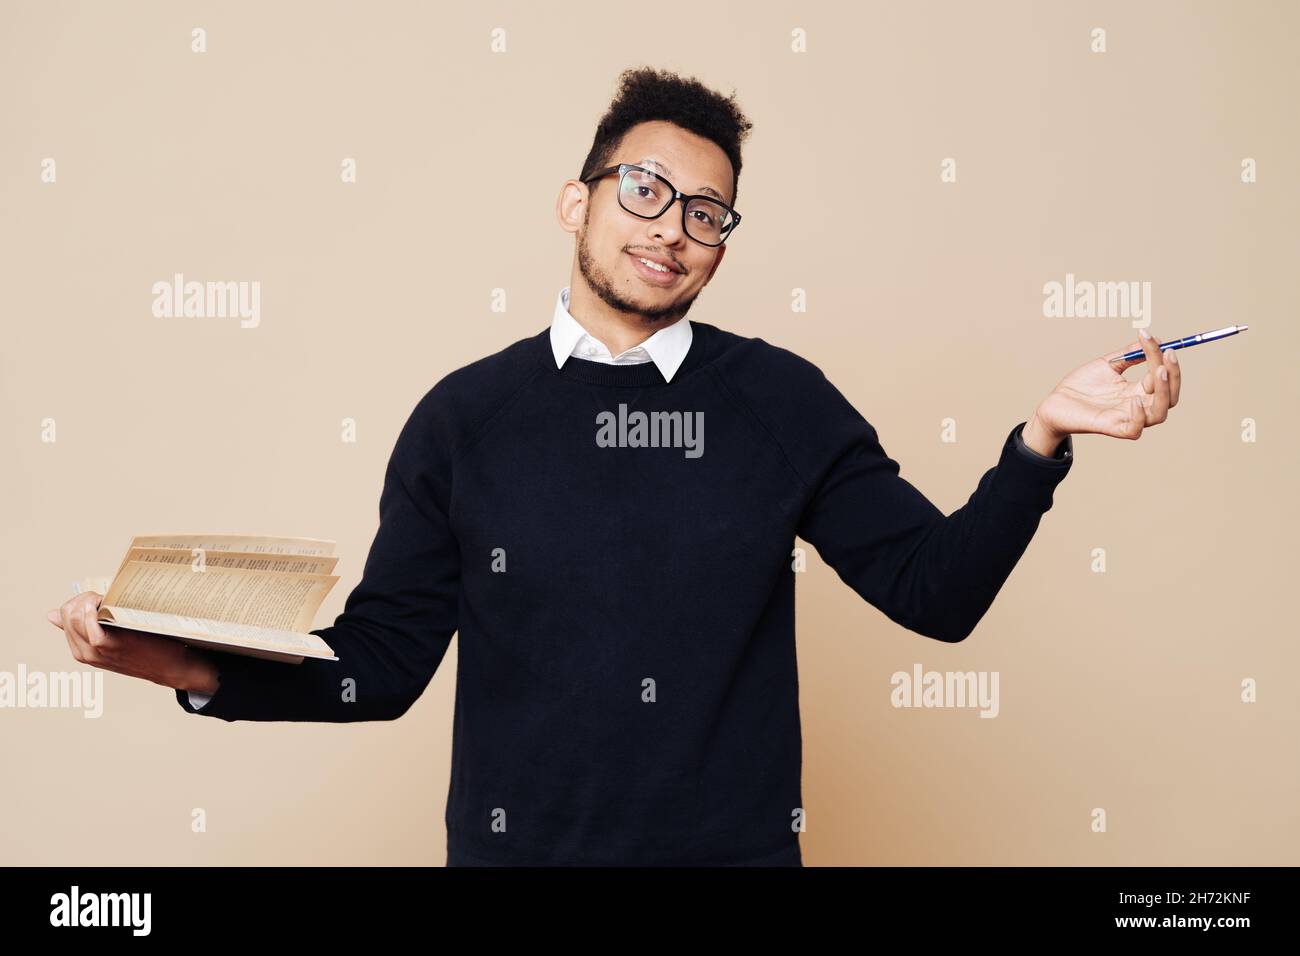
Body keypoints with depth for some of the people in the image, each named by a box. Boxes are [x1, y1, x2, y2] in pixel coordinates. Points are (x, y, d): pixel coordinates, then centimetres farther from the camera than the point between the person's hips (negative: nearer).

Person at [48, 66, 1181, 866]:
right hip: (516, 841, 0)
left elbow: (936, 588, -2)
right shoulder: (466, 417, -1)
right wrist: (205, 669, -16)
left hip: (740, 843, 0)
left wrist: (1044, 437, -15)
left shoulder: (782, 401, -1)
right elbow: (381, 662, -1)